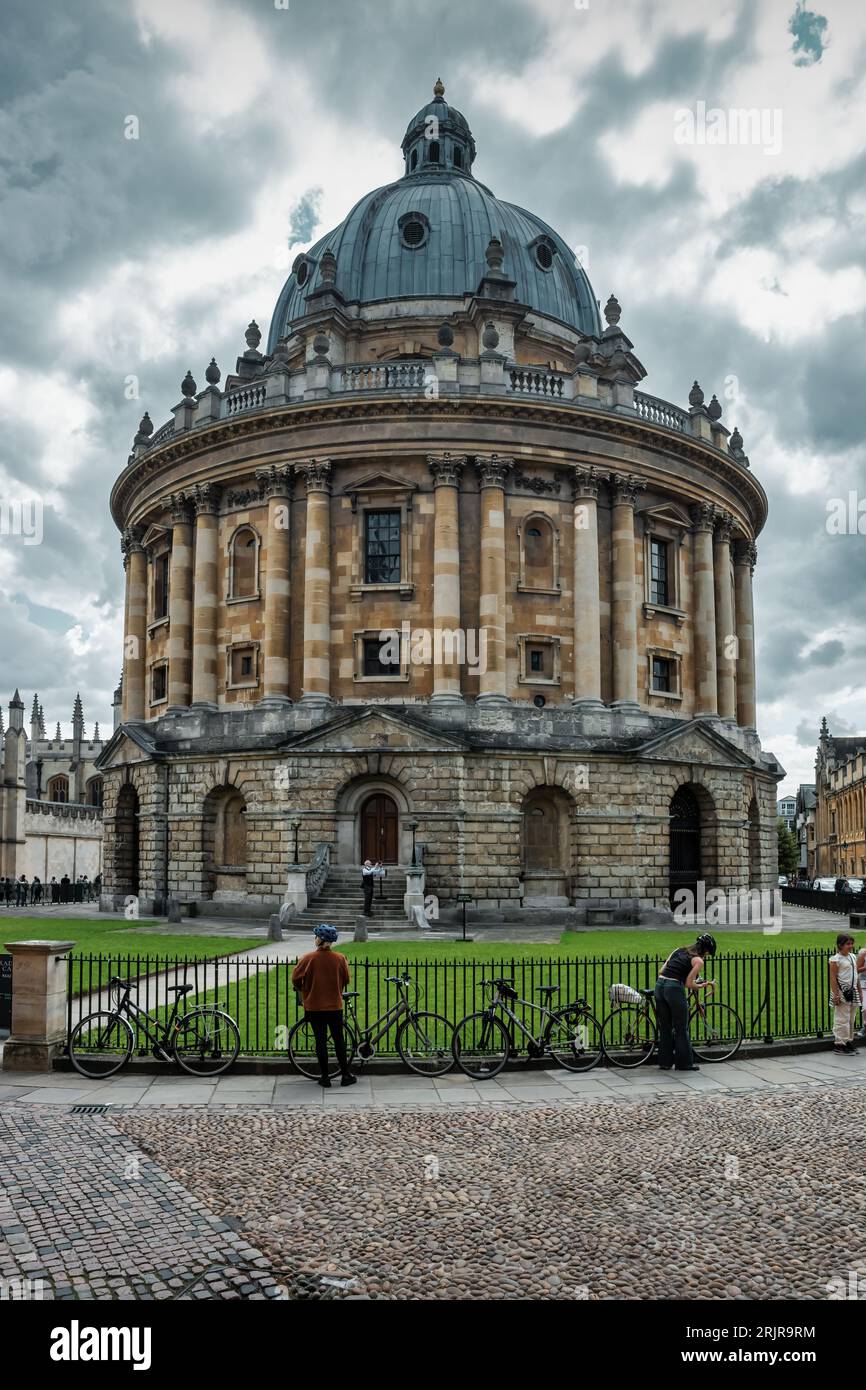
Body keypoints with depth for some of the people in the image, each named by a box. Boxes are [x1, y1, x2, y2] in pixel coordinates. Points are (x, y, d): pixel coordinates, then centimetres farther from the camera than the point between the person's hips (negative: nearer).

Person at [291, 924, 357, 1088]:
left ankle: (324, 1076, 10)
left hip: (314, 1006, -1)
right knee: (339, 1040, 11)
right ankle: (346, 1075, 14)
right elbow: (346, 980, 3)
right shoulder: (340, 958, -6)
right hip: (335, 1006, 1)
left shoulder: (308, 958, -11)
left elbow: (296, 978, -8)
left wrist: (301, 989, 13)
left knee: (320, 1041, 7)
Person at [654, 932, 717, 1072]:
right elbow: (688, 984, -5)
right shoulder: (698, 961, 1)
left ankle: (665, 1062, 22)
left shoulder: (679, 950, 19)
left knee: (664, 1028, 16)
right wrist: (701, 986, 12)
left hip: (659, 985, 6)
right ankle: (685, 1063, 17)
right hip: (674, 989, -6)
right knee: (681, 1029, 9)